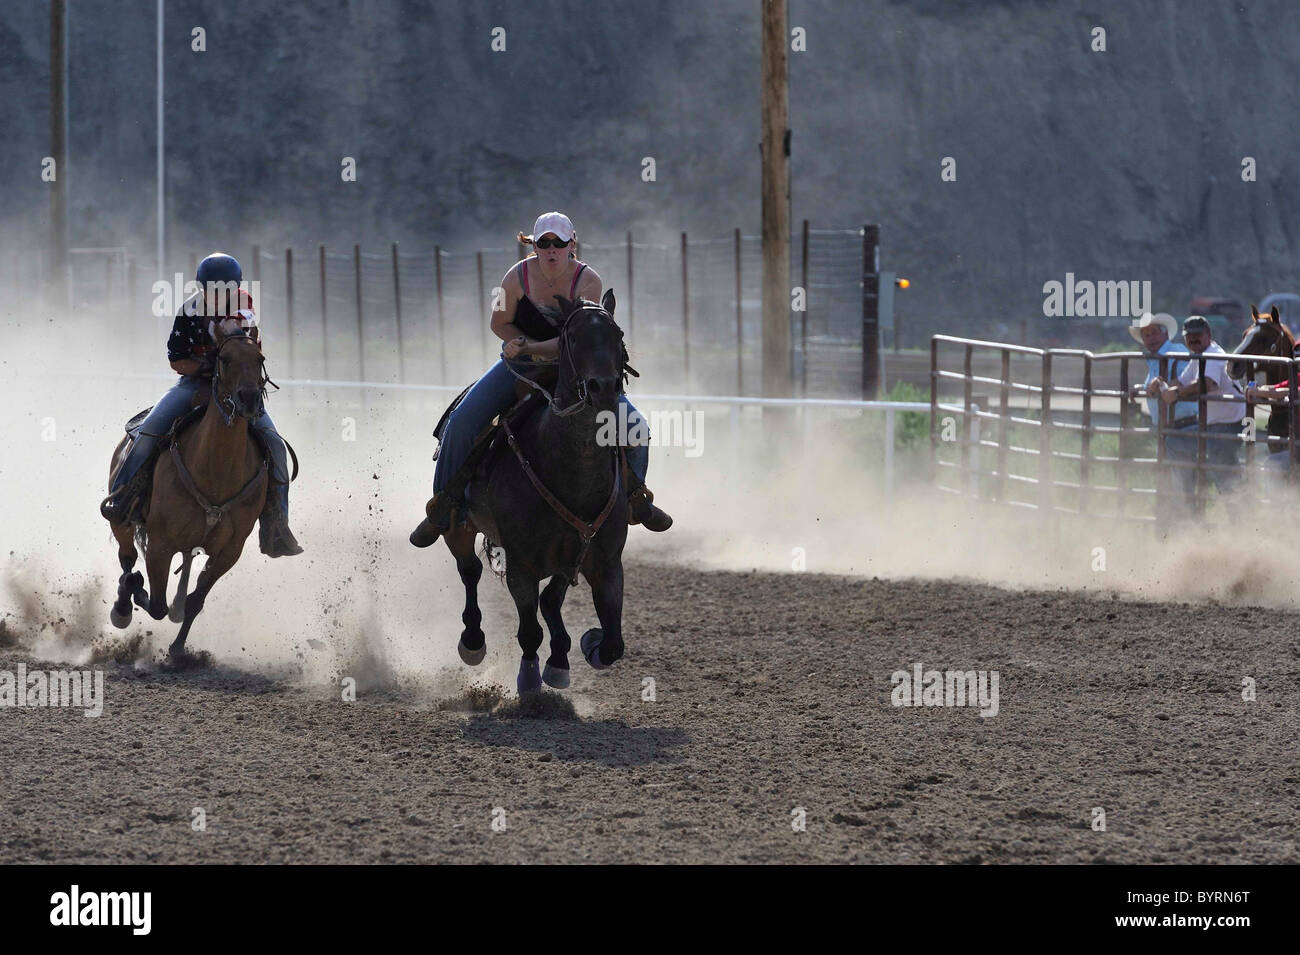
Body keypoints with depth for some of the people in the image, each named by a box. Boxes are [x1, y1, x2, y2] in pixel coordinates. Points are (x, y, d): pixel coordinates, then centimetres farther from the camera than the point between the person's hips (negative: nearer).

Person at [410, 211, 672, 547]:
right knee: (461, 423, -18)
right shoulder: (518, 277, -17)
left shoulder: (588, 281, -20)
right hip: (521, 366, 0)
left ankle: (633, 495, 17)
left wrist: (526, 348, -36)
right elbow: (500, 324, -5)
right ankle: (445, 502, 1)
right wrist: (542, 352, -17)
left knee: (633, 424, -12)